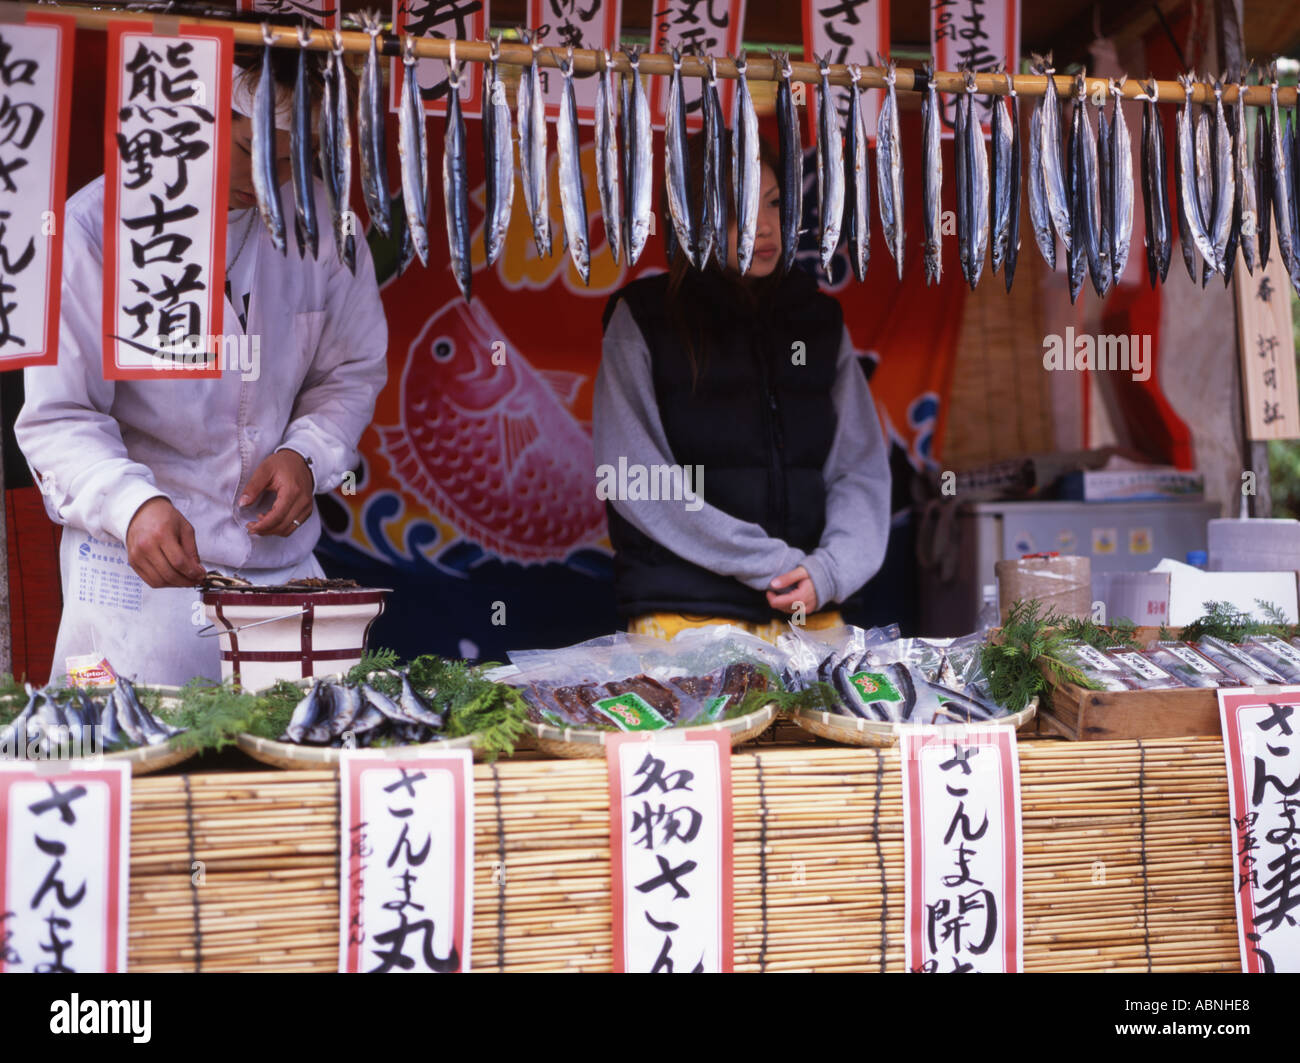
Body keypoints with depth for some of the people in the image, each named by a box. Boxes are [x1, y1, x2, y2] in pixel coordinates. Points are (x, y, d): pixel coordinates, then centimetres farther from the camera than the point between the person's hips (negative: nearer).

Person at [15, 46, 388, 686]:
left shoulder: (320, 220, 2)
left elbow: (353, 371, 13)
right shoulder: (98, 225, -9)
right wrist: (132, 505, -30)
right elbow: (56, 417, -12)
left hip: (284, 563, 4)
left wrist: (306, 453, -6)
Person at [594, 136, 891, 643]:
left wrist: (828, 569, -11)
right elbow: (636, 479, -10)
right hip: (686, 613, -3)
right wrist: (777, 563, -13)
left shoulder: (820, 319, 11)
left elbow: (860, 469, 7)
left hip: (812, 613, 4)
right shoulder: (642, 319, -1)